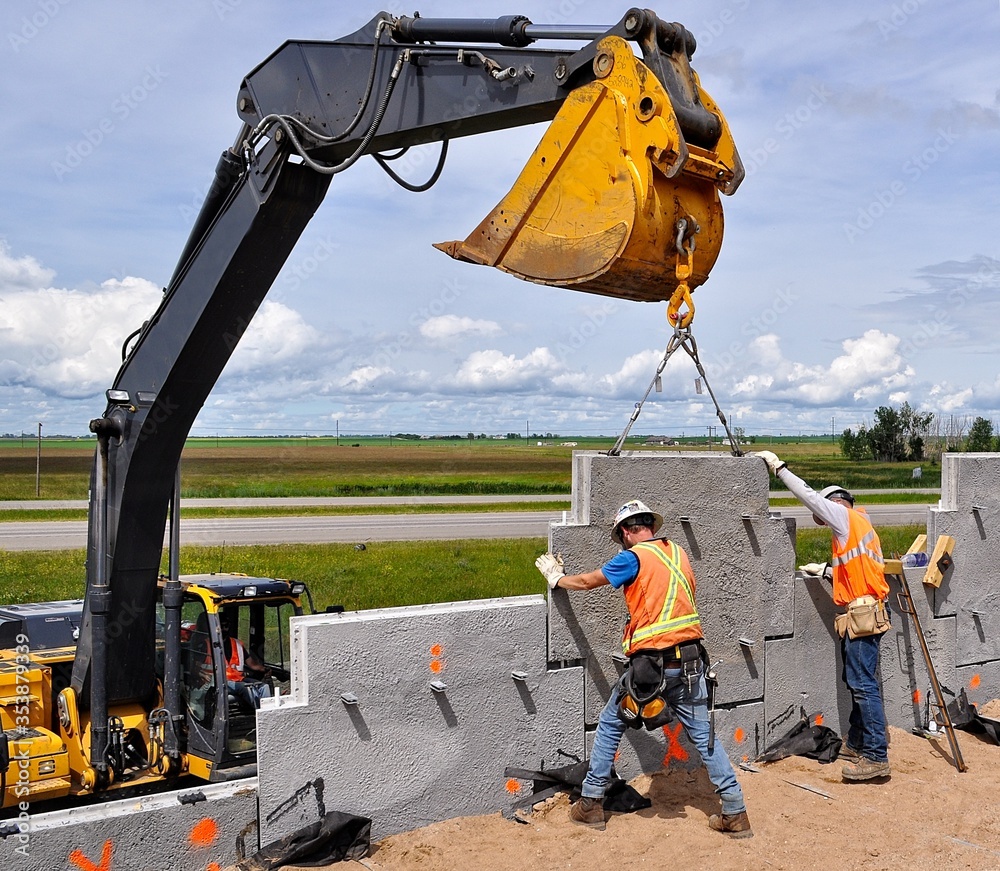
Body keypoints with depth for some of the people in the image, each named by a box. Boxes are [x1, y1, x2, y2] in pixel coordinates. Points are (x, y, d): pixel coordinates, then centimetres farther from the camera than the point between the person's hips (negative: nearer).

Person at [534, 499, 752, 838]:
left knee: (610, 724, 12)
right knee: (702, 734, 11)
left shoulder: (634, 557, -6)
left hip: (652, 662, -5)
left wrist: (556, 577, 24)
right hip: (690, 659, 5)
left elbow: (587, 581, 5)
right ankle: (735, 814, 11)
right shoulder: (678, 552, 11)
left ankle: (590, 804, 18)